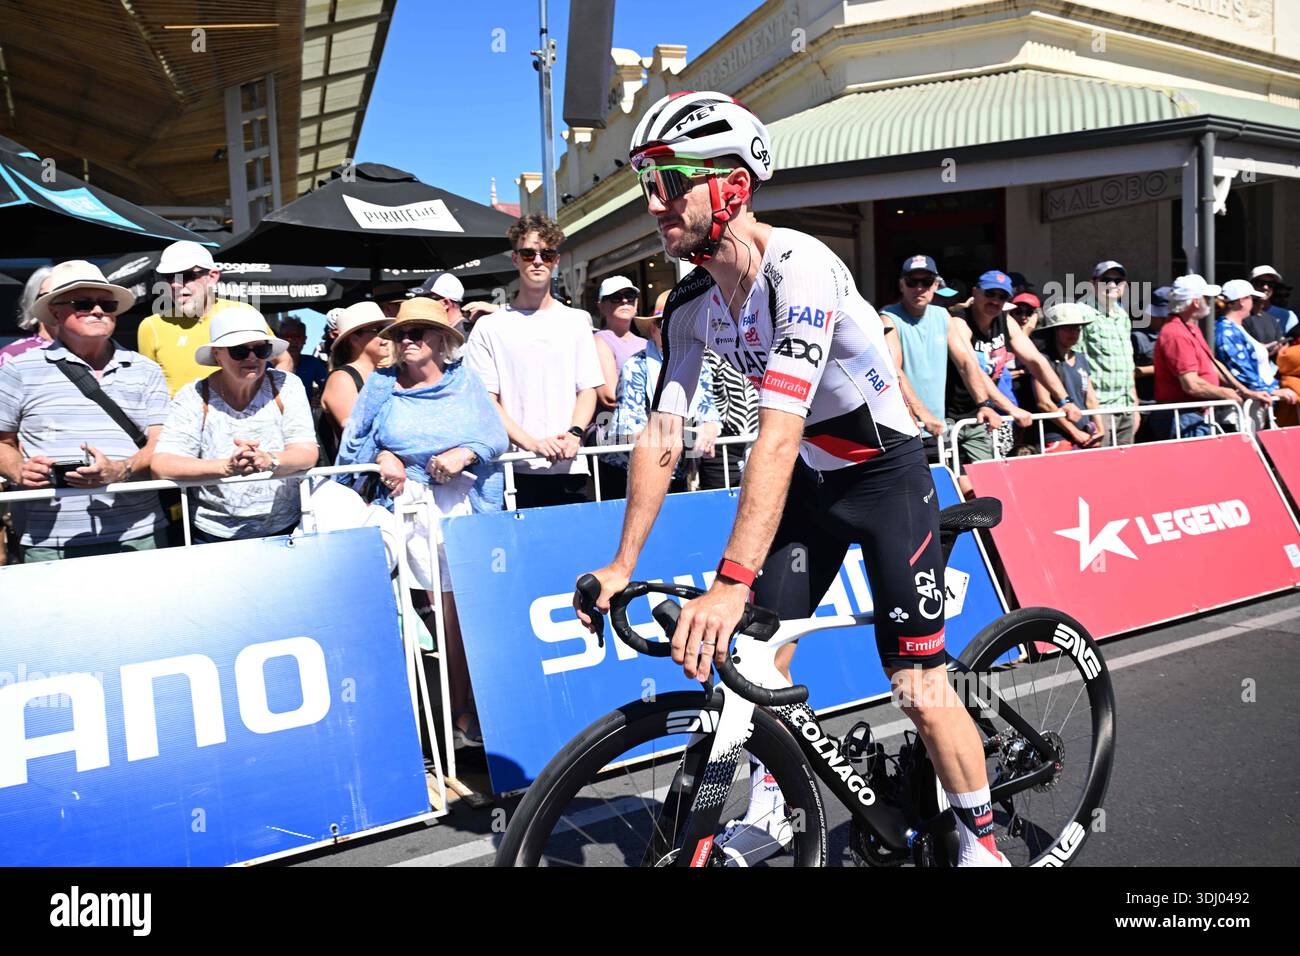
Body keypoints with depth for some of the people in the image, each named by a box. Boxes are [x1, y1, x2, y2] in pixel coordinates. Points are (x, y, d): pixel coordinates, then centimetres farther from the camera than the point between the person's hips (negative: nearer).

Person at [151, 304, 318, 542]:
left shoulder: (286, 386, 3)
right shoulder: (193, 397, 0)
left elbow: (307, 453, -6)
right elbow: (162, 464, -10)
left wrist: (269, 461, -28)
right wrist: (226, 467, -27)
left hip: (287, 530, 0)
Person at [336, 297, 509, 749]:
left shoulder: (464, 379, 12)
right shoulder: (382, 384, 13)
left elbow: (496, 436, 5)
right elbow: (355, 440, 15)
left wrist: (464, 453, -13)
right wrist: (383, 457, -4)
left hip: (467, 498, 1)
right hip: (410, 501, 0)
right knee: (447, 605, -6)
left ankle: (465, 711, 7)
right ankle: (462, 711, 3)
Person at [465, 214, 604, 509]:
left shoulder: (576, 321, 14)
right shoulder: (489, 327, 7)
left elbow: (588, 390, 10)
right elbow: (486, 400, 0)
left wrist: (574, 434, -10)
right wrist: (531, 443, -14)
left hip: (569, 467, 2)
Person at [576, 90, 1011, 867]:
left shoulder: (799, 267, -28)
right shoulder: (690, 306, -6)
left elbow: (779, 432, -38)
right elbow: (662, 437, -6)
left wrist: (731, 583, -43)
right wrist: (622, 565, -9)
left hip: (887, 475, -6)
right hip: (810, 478, 7)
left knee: (920, 688, -5)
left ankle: (982, 841, 19)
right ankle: (769, 811, 25)